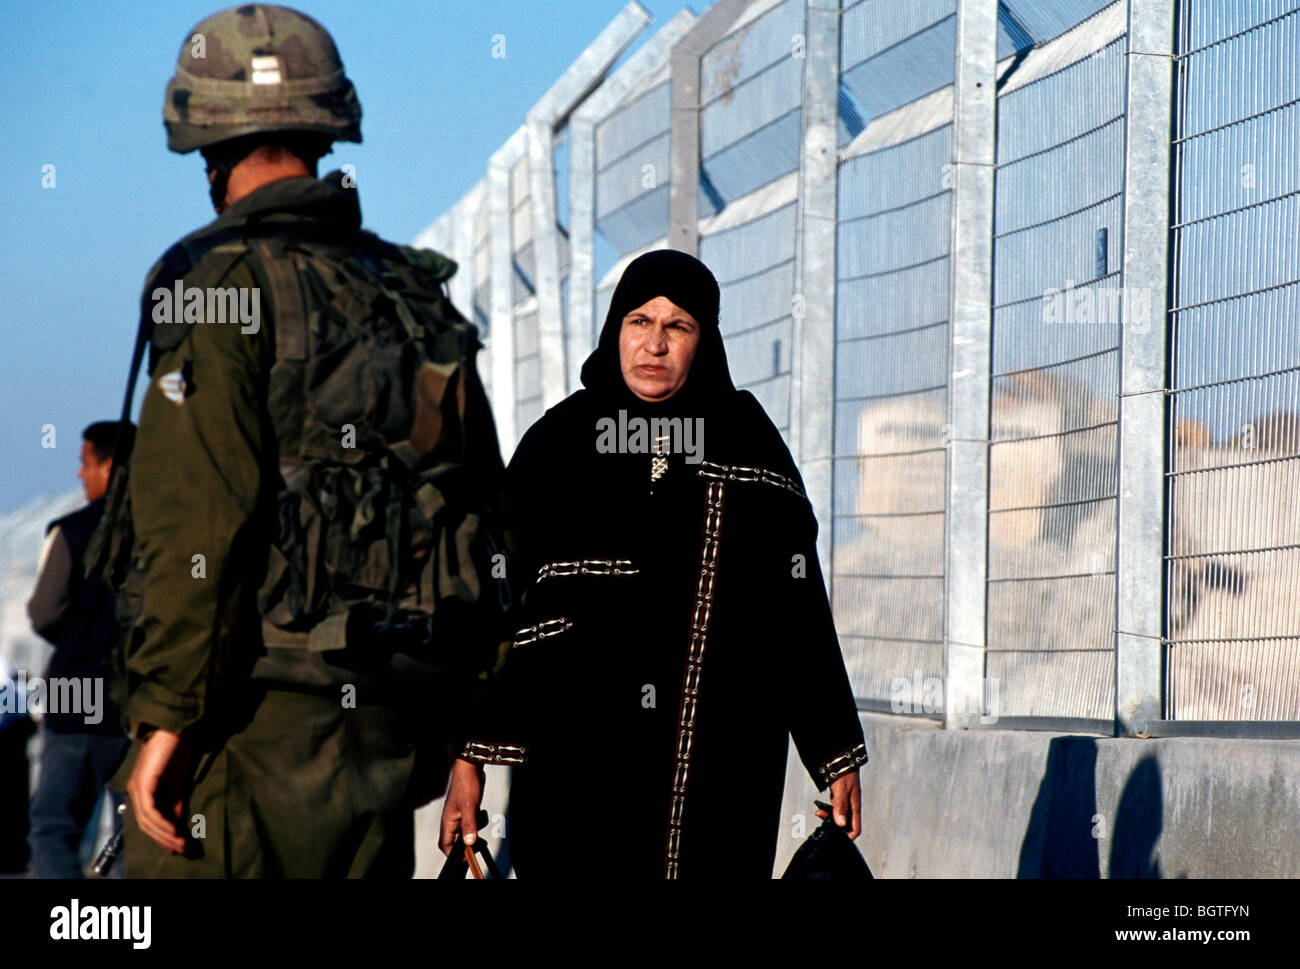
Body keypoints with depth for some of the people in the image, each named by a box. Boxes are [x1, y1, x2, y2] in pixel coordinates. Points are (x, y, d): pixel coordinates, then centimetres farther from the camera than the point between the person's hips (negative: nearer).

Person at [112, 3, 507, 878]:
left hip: (252, 716, -7)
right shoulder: (422, 301, 14)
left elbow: (200, 520, -16)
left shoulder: (225, 285, -7)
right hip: (386, 727, 7)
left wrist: (165, 714, -15)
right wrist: (450, 737, 19)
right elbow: (483, 523, 15)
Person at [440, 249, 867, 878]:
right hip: (579, 756, -1)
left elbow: (800, 609, 6)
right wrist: (470, 756, -6)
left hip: (722, 769, 1)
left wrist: (835, 752, 5)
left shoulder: (749, 443, 6)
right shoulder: (557, 443, 3)